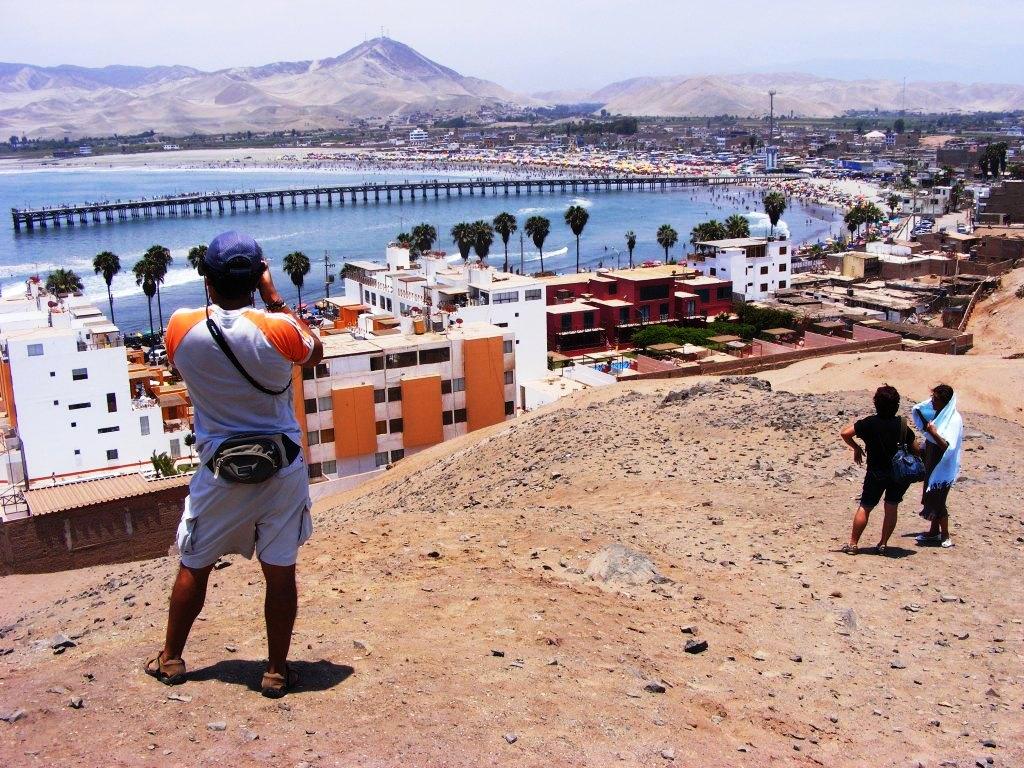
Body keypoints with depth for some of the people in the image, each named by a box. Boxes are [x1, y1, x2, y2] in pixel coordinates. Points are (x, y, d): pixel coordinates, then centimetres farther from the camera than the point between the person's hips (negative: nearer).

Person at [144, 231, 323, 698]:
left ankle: (170, 659, 33)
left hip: (219, 469, 2)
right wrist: (275, 300, 4)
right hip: (281, 467, -1)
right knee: (280, 571, 8)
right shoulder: (278, 329, -16)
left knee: (194, 566, 18)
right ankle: (277, 670, 18)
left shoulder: (182, 328, -10)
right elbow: (314, 354, 6)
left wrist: (219, 293, 9)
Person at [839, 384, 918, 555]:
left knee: (865, 508, 7)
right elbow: (916, 449, 0)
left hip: (876, 474, -2)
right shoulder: (902, 425, -5)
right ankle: (883, 544, 17)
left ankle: (853, 544, 10)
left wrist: (856, 448, -2)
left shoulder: (870, 423, -13)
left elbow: (844, 433, -18)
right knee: (891, 508, 15)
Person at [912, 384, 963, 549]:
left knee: (937, 501, -1)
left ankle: (945, 535, 14)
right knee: (931, 499, 15)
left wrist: (934, 433, -35)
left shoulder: (954, 419, -21)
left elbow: (948, 446, -28)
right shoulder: (938, 413, 3)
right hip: (932, 464, 8)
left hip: (943, 467, -8)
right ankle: (934, 532, 28)